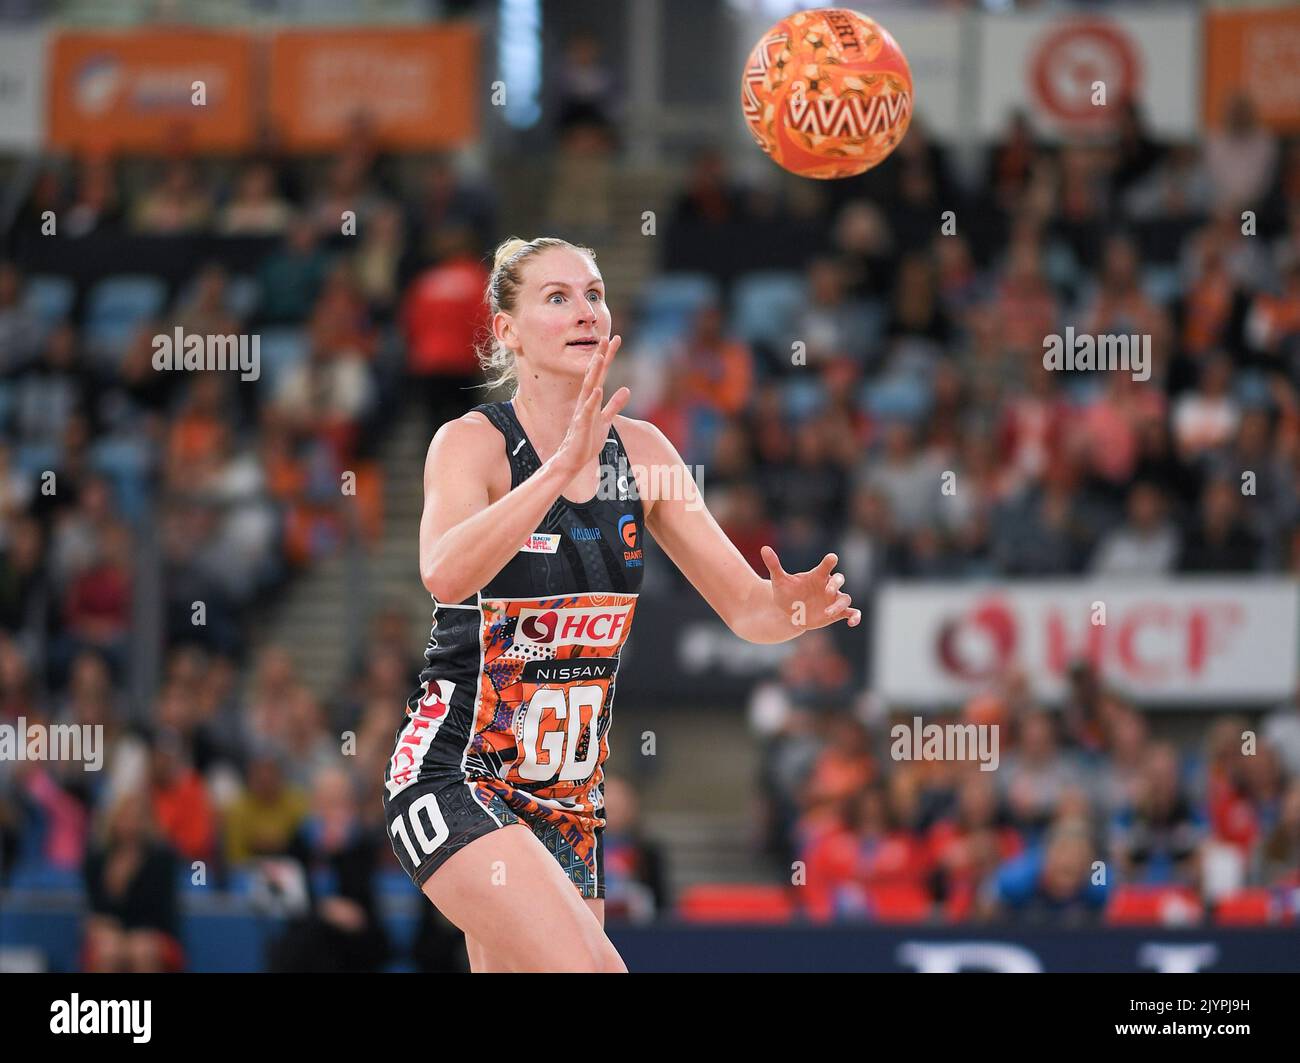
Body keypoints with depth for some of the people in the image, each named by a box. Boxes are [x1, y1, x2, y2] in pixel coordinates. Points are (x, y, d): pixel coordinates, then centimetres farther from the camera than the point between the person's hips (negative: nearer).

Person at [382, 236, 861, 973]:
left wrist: (789, 607, -19)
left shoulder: (640, 451, 5)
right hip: (455, 780, -6)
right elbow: (445, 574, -33)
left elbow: (744, 605, 5)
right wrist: (565, 464, -42)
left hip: (569, 796, 6)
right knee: (589, 966, -26)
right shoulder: (473, 442, -12)